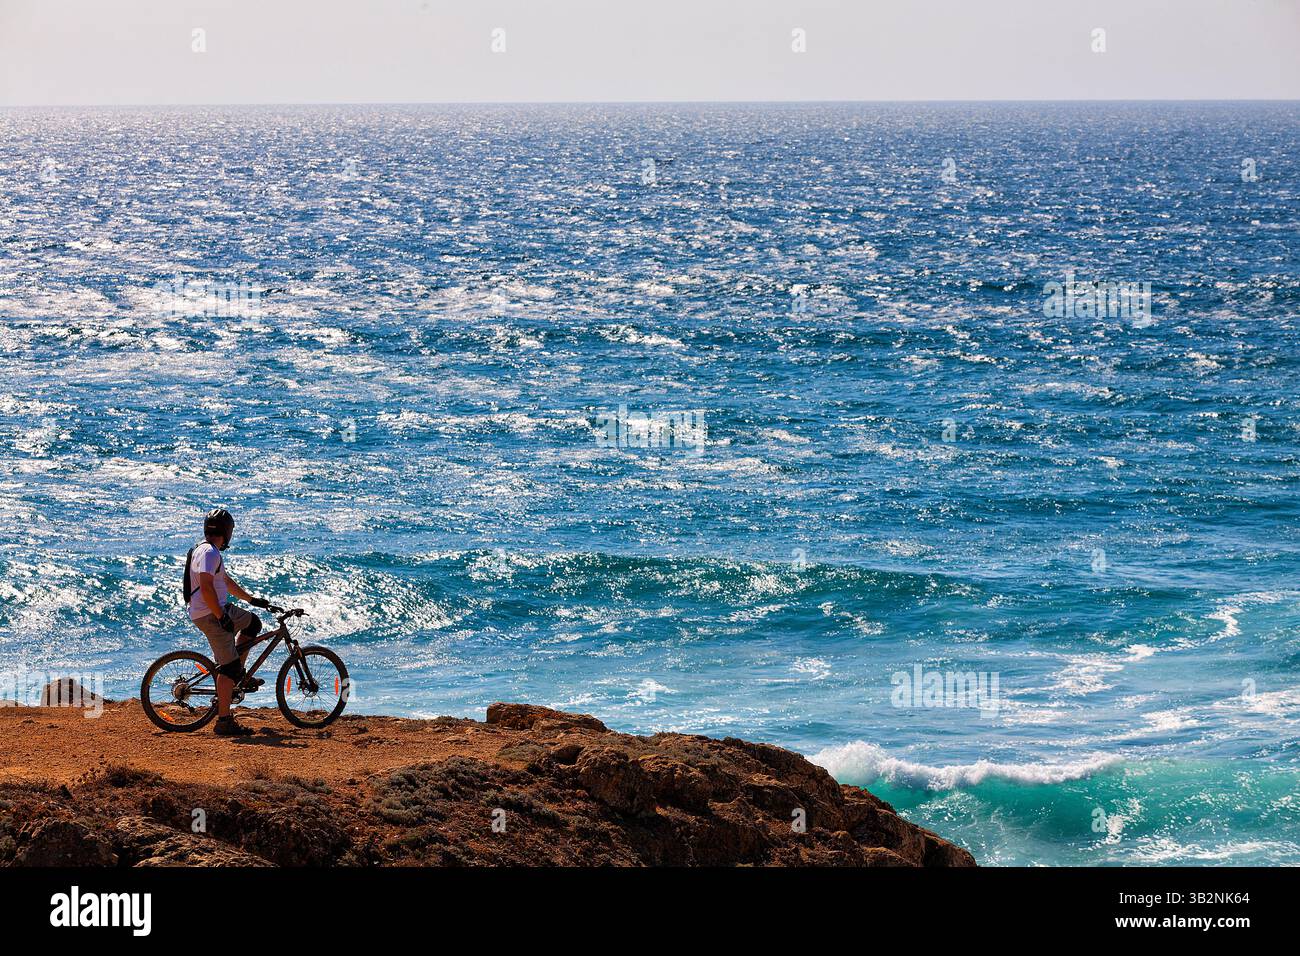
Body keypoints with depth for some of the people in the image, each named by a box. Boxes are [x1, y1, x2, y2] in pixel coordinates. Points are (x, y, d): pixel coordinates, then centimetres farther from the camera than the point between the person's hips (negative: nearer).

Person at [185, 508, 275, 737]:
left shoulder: (209, 551, 17)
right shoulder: (209, 553, -17)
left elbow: (227, 581, 27)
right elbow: (206, 587, -26)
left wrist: (252, 599, 31)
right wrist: (222, 618, -25)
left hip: (220, 609, 10)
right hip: (210, 614, -10)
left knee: (252, 624, 25)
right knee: (228, 665, -11)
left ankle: (240, 676, 23)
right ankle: (224, 721, -13)